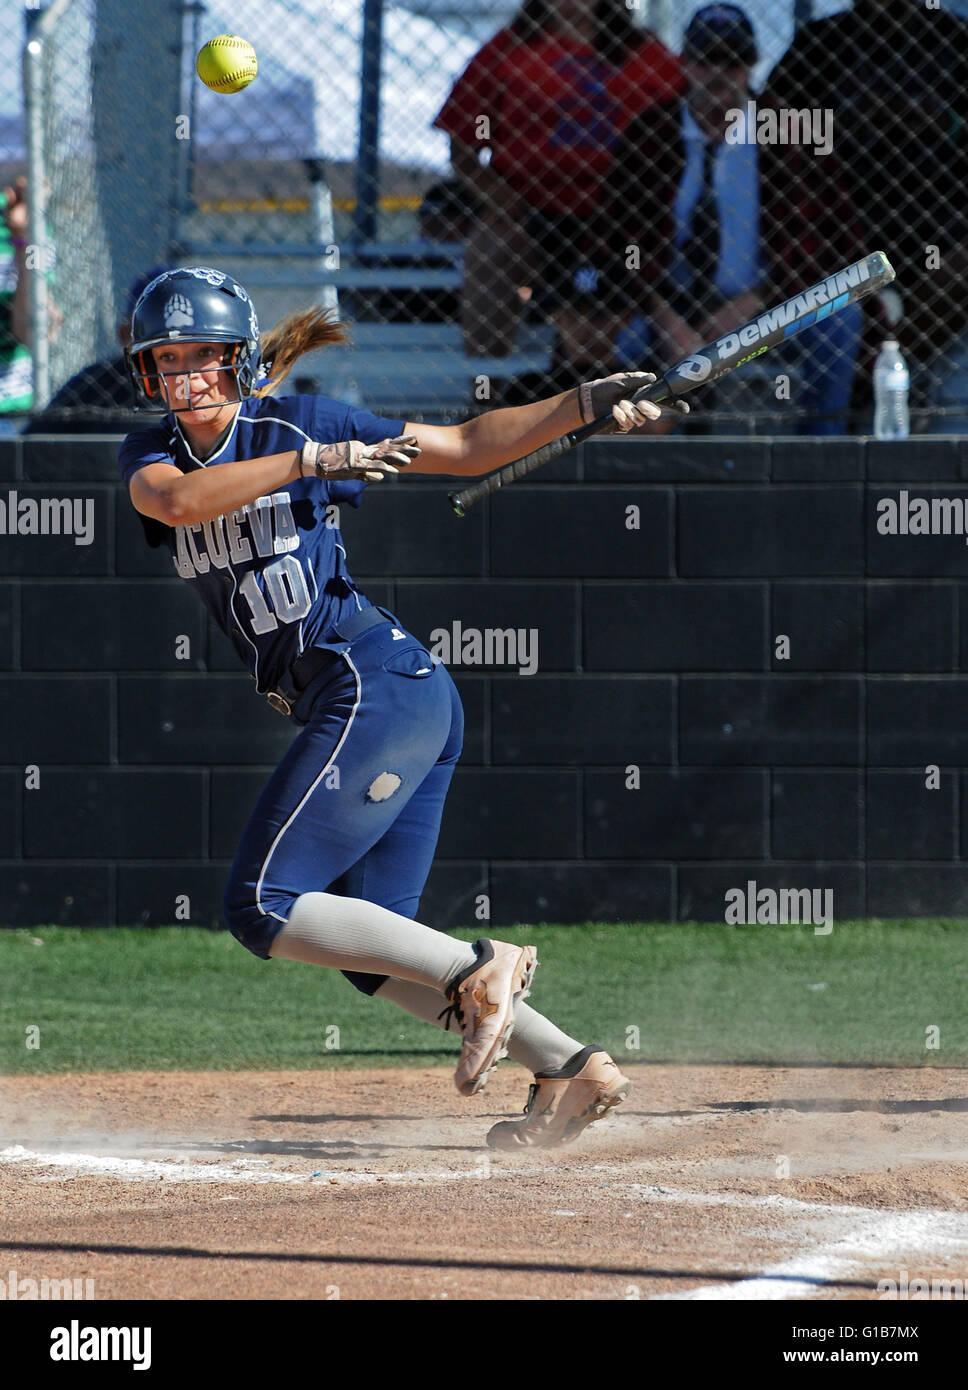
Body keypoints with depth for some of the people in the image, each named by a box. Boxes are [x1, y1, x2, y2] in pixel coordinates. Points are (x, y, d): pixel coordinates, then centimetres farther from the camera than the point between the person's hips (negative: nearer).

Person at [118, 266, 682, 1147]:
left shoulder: (298, 422, -2)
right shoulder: (155, 451, 11)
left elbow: (468, 447, 1)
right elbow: (175, 501, -14)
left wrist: (585, 406, -10)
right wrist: (313, 462, -22)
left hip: (377, 684, -8)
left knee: (263, 909, -14)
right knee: (369, 948, 6)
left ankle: (478, 971, -11)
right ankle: (569, 1069, 5)